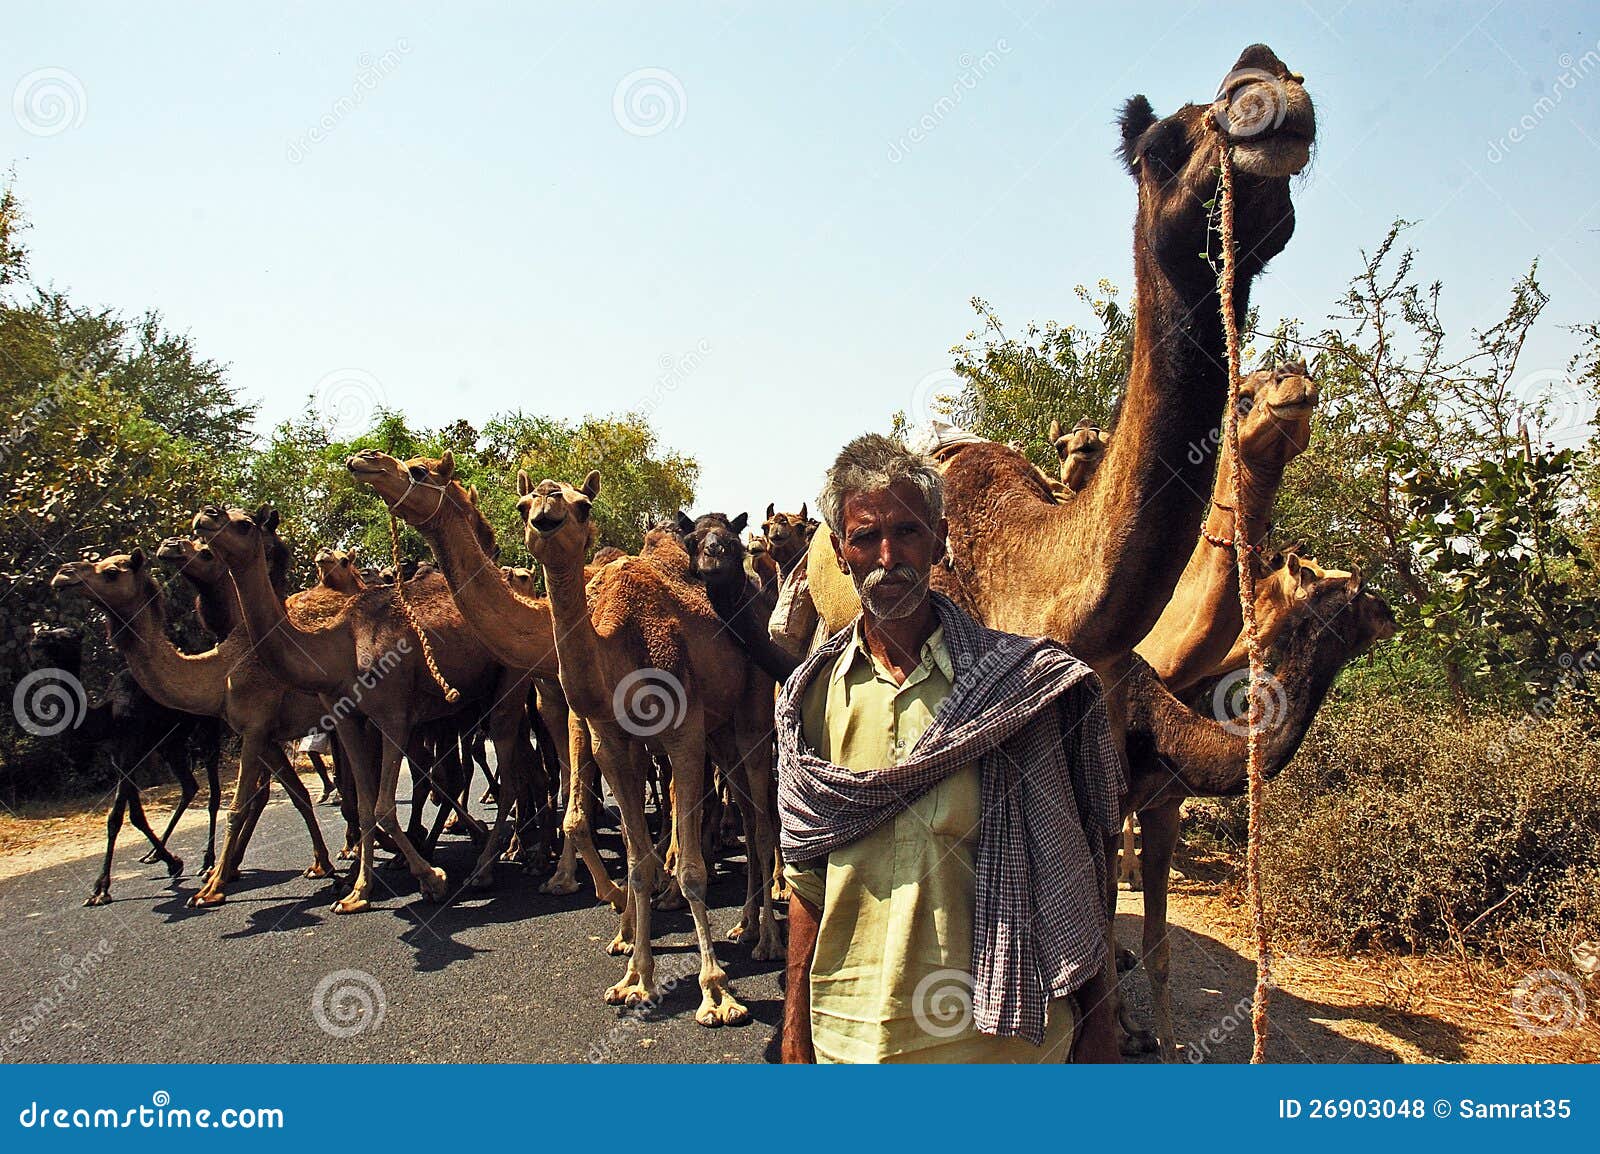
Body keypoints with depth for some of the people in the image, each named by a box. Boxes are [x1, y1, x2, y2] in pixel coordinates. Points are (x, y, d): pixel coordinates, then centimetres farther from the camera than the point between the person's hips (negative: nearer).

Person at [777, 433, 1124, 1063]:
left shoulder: (1021, 683, -8)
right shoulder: (813, 694, -1)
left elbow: (1072, 864, -5)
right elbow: (806, 875, 5)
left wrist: (1098, 1023, -3)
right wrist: (796, 1028, 6)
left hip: (995, 1029, -2)